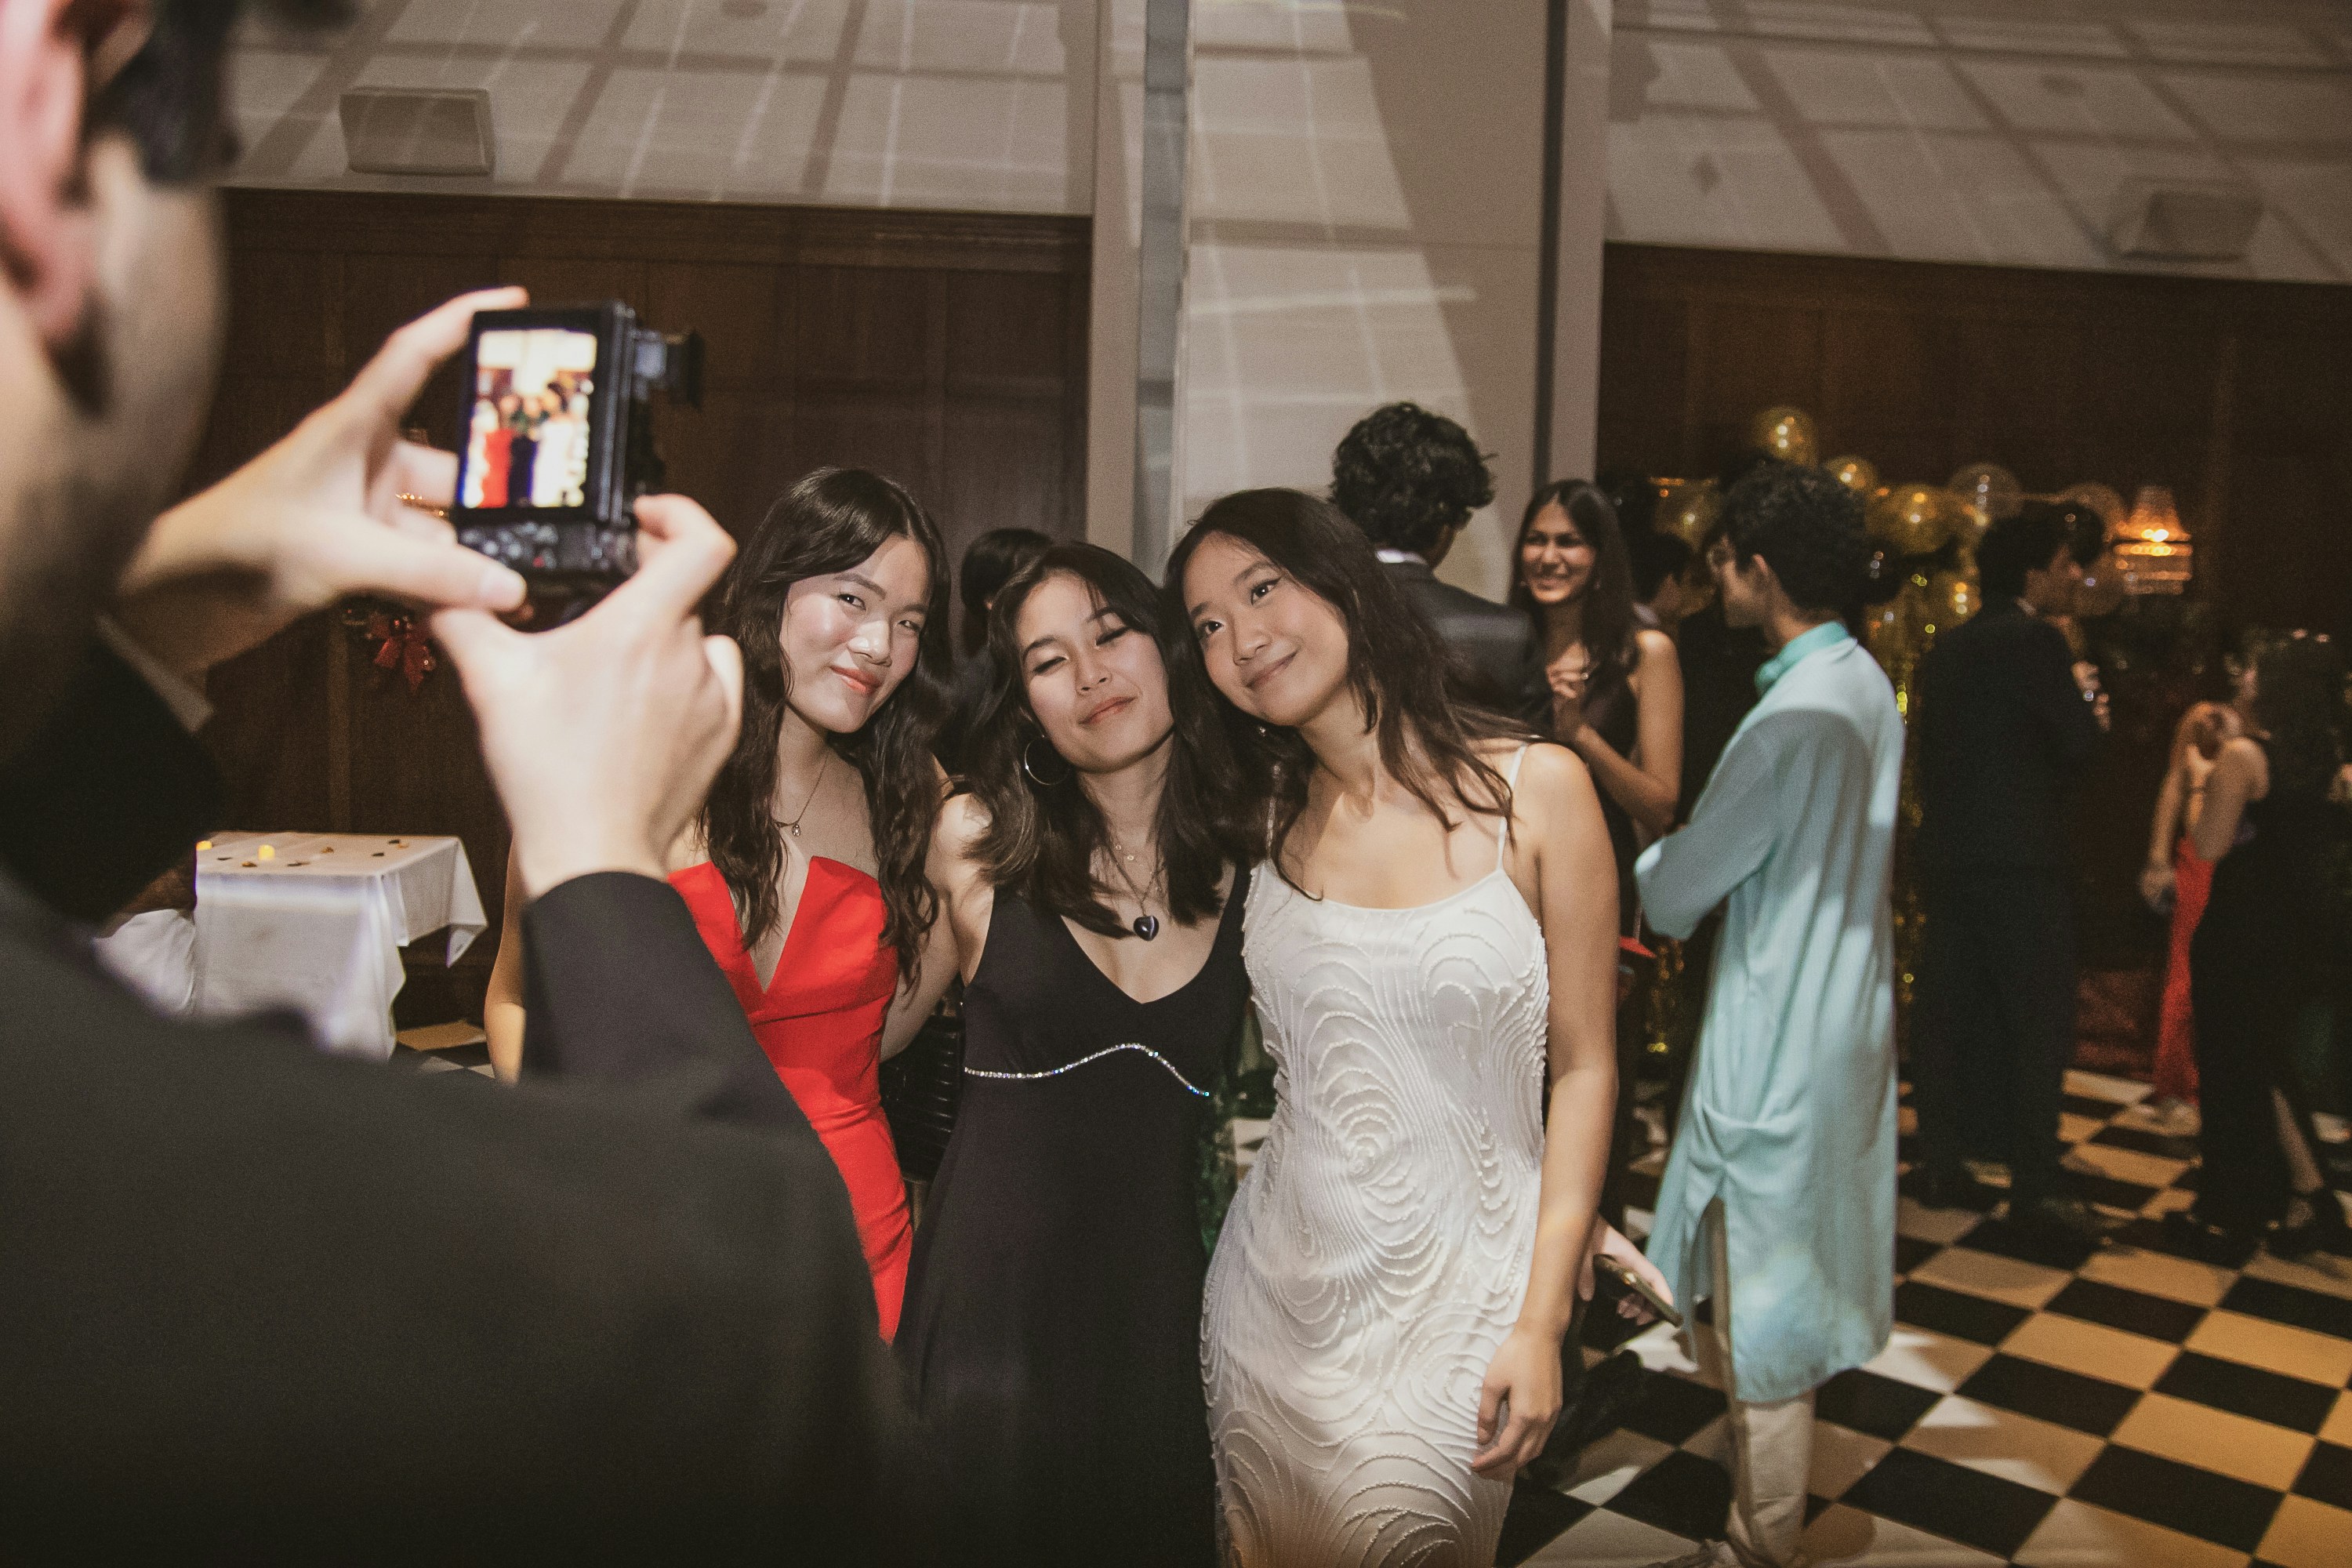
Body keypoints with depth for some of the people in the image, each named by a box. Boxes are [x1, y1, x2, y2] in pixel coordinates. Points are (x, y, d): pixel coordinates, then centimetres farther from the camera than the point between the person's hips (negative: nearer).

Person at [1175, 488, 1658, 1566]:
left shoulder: (1534, 789, -10)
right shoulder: (1264, 820, 2)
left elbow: (1582, 1068, -7)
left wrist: (1541, 1319, -8)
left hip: (1455, 1303, -3)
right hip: (1279, 1279, 4)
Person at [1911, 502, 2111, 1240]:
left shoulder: (1947, 647, 13)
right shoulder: (2035, 641, -11)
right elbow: (2078, 744, -13)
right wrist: (2081, 693, 8)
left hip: (1948, 853, 8)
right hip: (2020, 859, -8)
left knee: (1950, 1014, 11)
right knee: (2039, 1019, 1)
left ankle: (1941, 1164, 17)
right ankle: (2035, 1183, 4)